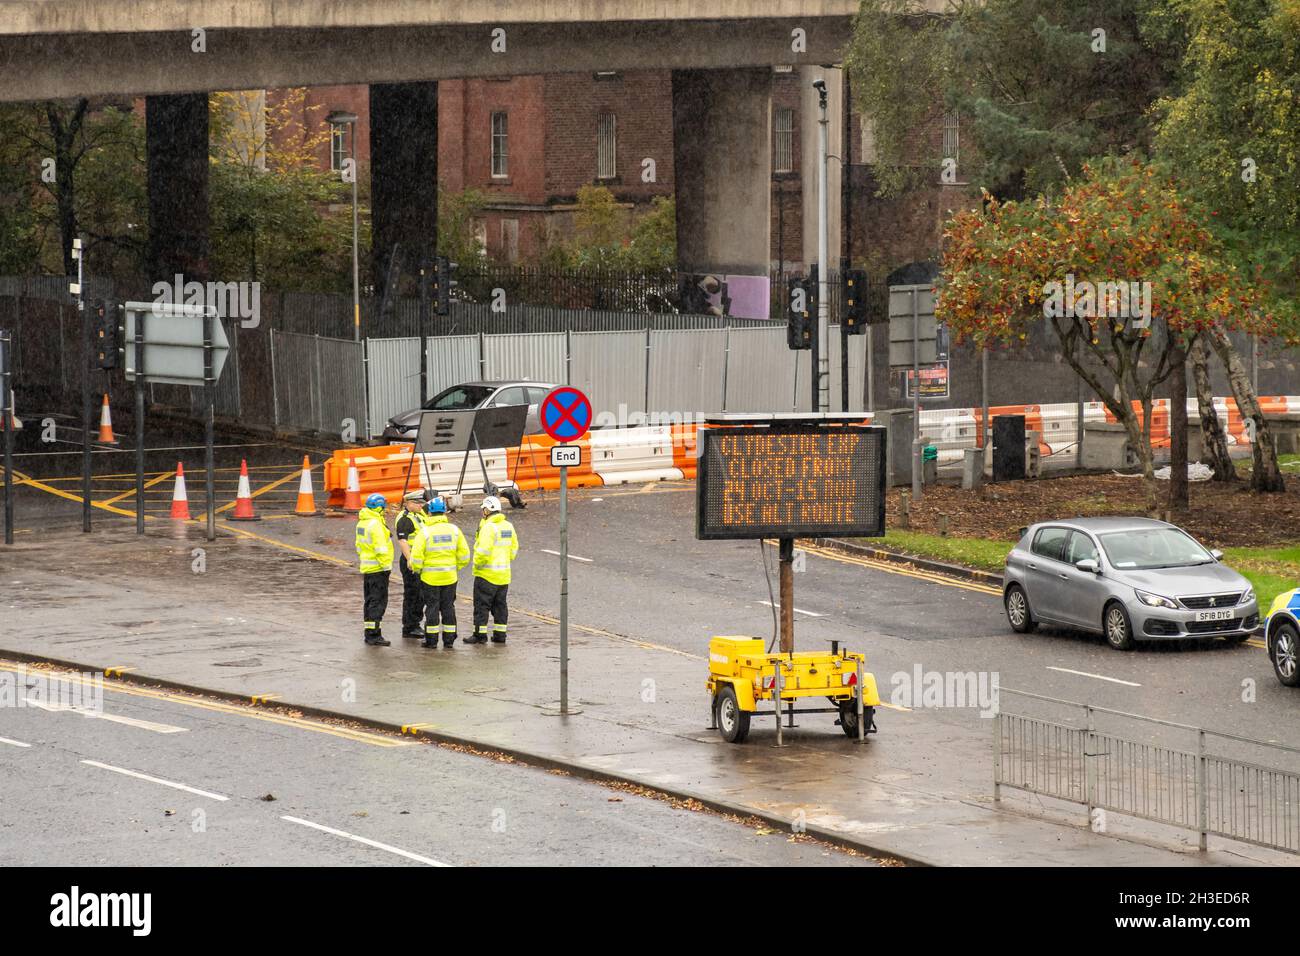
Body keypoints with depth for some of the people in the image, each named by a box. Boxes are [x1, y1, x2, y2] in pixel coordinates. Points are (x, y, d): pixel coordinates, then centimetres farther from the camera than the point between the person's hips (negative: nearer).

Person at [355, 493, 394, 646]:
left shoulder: (362, 523, 13)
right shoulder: (375, 524, -18)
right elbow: (381, 548, -21)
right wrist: (386, 566, -18)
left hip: (366, 568, 10)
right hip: (378, 568, -10)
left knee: (370, 600, 15)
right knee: (378, 601, -8)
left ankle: (369, 633, 20)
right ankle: (374, 635, -10)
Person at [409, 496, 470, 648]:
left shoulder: (425, 532, -12)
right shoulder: (454, 530, -1)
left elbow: (416, 557, -15)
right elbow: (464, 555, 2)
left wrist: (417, 570, 4)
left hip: (430, 578, -3)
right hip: (450, 577, 3)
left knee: (432, 607, 5)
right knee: (448, 607, 11)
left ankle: (431, 640, 7)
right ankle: (449, 639, 14)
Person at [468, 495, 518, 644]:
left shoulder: (488, 527, -17)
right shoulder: (508, 526, 8)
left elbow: (483, 551, -24)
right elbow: (514, 549, 15)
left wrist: (477, 564, -9)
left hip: (487, 574, -8)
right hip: (504, 574, 8)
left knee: (481, 604, 0)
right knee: (500, 605, 13)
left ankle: (480, 634, 0)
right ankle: (500, 634, 15)